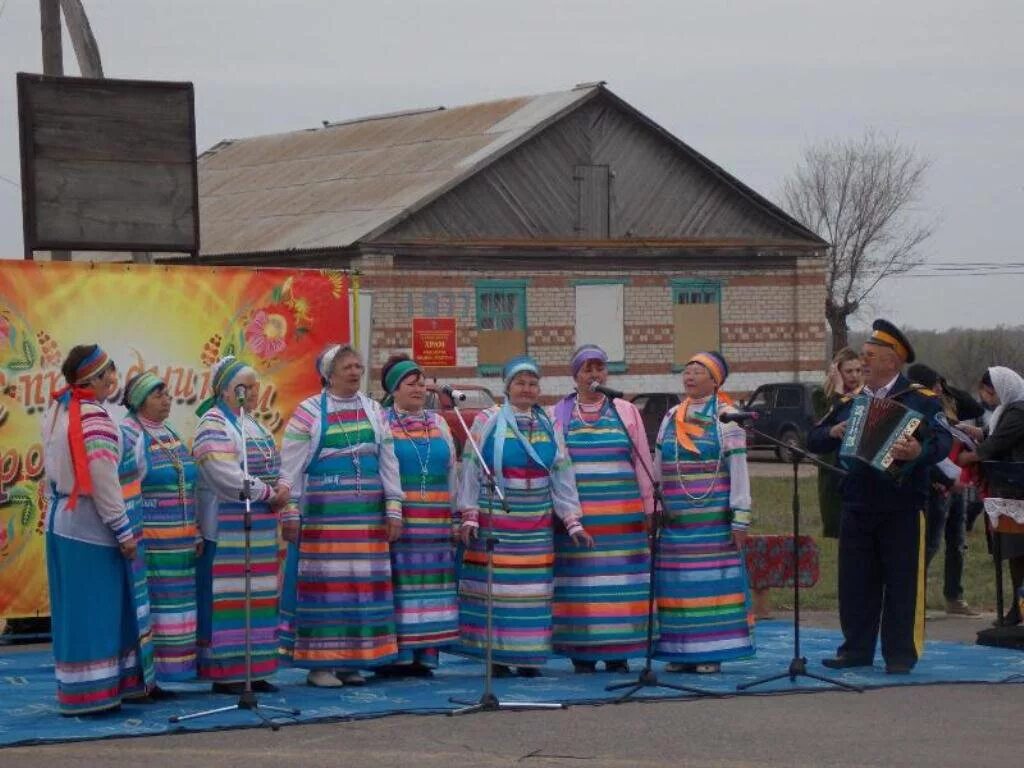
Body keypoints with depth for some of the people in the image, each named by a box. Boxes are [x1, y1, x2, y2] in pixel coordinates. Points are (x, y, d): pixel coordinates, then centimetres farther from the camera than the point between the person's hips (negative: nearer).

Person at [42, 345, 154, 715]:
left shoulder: (56, 412, 8)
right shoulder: (94, 418, -17)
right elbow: (103, 481, -19)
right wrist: (124, 532, -13)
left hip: (61, 521, 8)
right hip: (90, 528, -8)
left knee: (72, 610, 13)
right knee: (96, 610, -2)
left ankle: (74, 690, 18)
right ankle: (93, 693, 1)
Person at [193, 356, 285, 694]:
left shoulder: (253, 424, 18)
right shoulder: (213, 424, -10)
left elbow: (272, 468, 20)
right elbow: (225, 475, -21)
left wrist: (279, 494, -1)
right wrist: (269, 494, -15)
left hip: (259, 531, 9)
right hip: (227, 530, -9)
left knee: (257, 598, 9)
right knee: (226, 600, -6)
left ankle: (254, 671, 14)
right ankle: (224, 673, -4)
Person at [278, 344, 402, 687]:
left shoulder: (373, 412, 12)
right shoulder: (309, 413, -1)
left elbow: (388, 463, 13)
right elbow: (291, 467, -2)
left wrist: (393, 509, 7)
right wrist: (290, 514, -8)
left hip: (366, 515, 4)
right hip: (323, 514, -4)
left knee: (362, 584, 5)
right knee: (324, 584, -4)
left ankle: (352, 660, 14)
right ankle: (319, 664, 2)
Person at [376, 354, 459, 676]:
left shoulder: (438, 424, 17)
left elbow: (452, 471, 19)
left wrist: (455, 514, 15)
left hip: (435, 522, 5)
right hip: (396, 519, -5)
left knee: (431, 582, 3)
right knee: (396, 581, -7)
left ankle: (424, 655, 8)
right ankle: (393, 655, -4)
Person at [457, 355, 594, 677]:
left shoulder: (549, 427, 12)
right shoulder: (487, 422, 2)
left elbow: (563, 478, 13)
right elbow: (470, 471, 0)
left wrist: (572, 523, 8)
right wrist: (469, 517, -7)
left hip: (537, 523, 3)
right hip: (494, 520, -3)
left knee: (533, 588, 1)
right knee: (495, 585, -6)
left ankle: (528, 656, 6)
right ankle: (497, 655, 0)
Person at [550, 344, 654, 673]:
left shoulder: (625, 412, 11)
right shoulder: (558, 415, 8)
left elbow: (642, 461, 11)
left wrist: (649, 507, 7)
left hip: (622, 514, 1)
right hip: (575, 514, -1)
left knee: (621, 581, -1)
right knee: (579, 582, -3)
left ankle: (617, 653, 5)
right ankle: (582, 653, 2)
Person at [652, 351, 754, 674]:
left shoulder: (726, 418, 0)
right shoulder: (672, 417, 14)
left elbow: (738, 469, -5)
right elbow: (657, 468, 17)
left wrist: (740, 518, -10)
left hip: (714, 519, -4)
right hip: (674, 519, 4)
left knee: (713, 582, -4)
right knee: (677, 583, 3)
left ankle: (712, 652, 1)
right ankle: (680, 651, 9)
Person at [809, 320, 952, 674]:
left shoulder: (921, 399, -3)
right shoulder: (850, 402, 14)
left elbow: (943, 441, -16)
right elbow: (813, 440, 16)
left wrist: (919, 452, -37)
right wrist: (833, 433, -6)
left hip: (903, 508, -5)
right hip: (856, 507, 5)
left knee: (903, 582, 0)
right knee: (855, 582, 8)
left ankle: (900, 654, 7)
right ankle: (856, 649, 18)